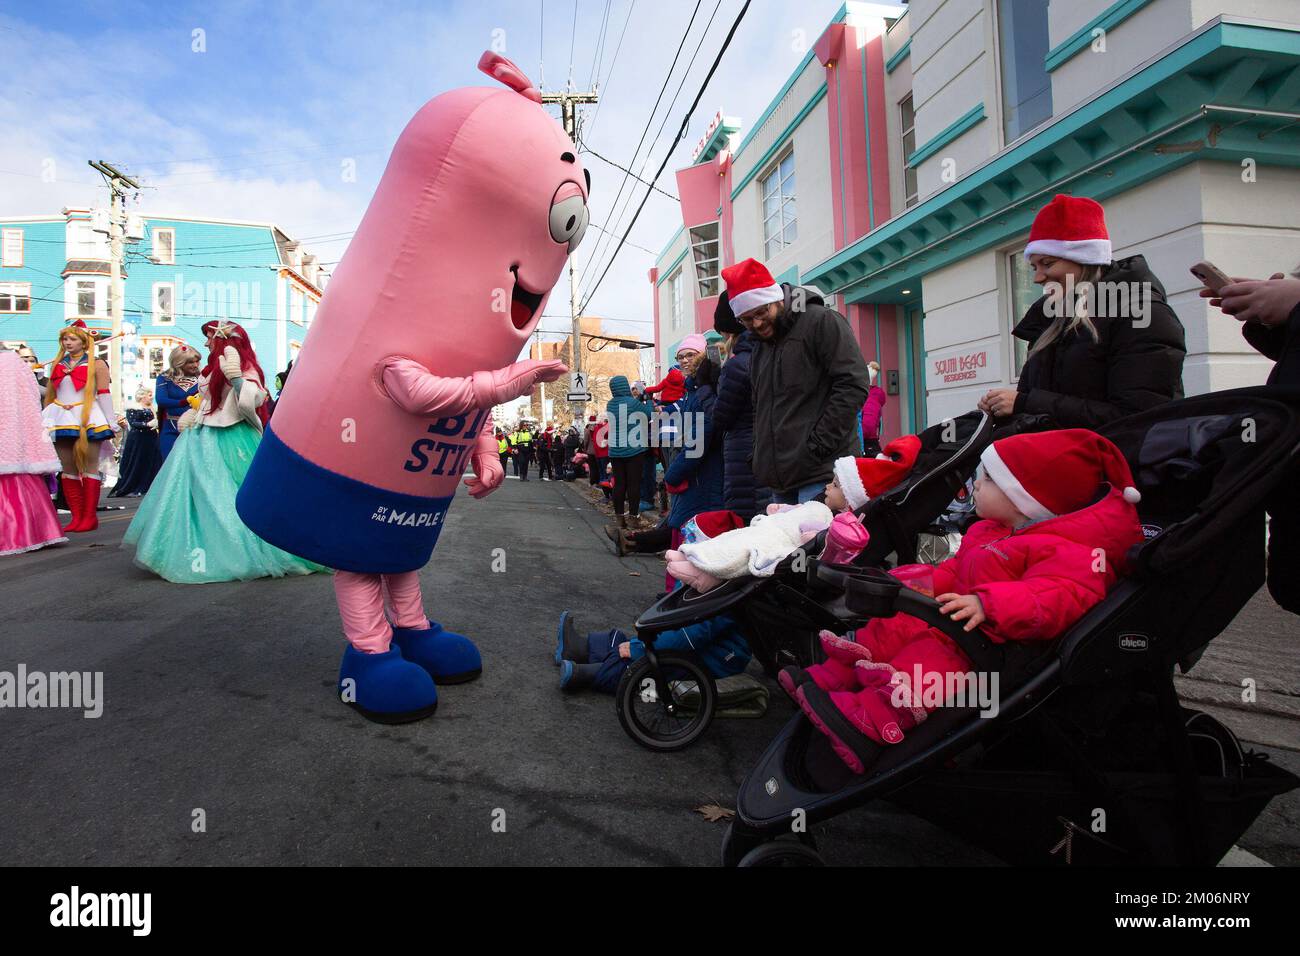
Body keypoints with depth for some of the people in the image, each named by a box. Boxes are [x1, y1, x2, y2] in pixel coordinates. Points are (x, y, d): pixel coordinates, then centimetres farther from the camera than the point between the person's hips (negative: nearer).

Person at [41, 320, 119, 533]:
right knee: (68, 469, 4)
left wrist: (111, 423, -6)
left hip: (88, 419, -5)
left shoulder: (96, 364, 2)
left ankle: (90, 516, -1)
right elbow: (49, 394, 20)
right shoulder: (58, 364, 17)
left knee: (89, 467, -5)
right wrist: (46, 419, 16)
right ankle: (76, 516, 8)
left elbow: (104, 394, -2)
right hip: (62, 420, 6)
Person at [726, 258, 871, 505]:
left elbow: (853, 386, -13)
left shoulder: (822, 321, -4)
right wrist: (761, 456, 14)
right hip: (780, 478, 8)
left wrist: (818, 446, -15)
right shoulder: (760, 344, 20)